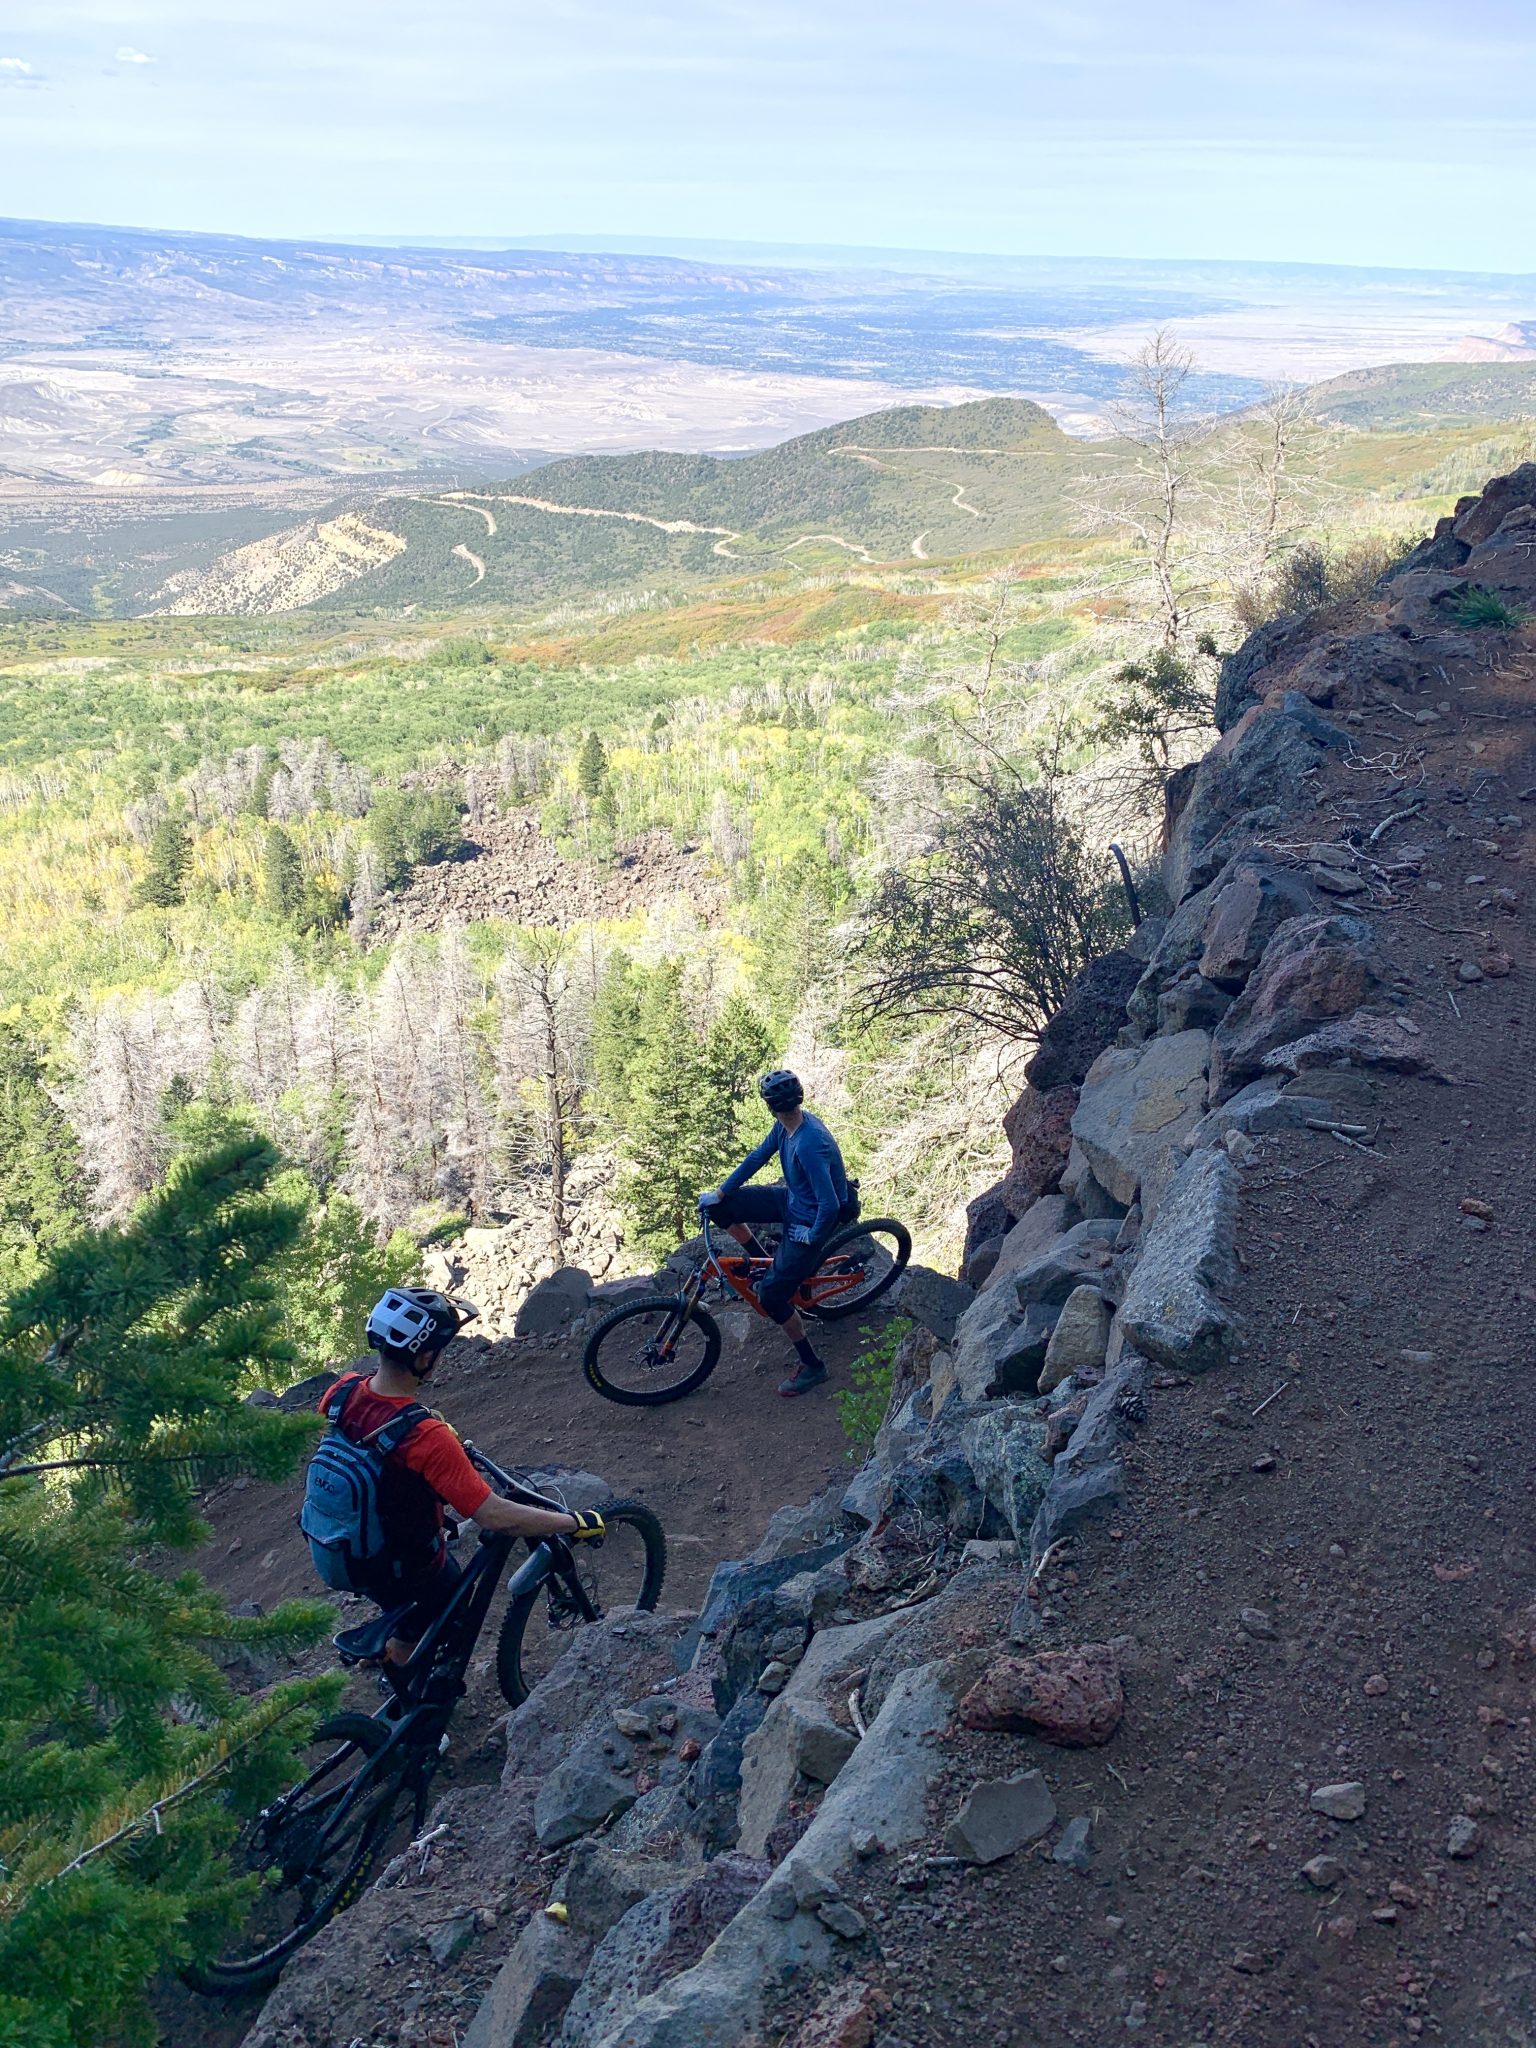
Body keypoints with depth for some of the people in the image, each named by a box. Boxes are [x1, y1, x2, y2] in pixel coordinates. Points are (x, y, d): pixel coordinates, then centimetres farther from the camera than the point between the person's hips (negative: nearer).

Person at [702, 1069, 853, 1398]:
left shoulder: (810, 1145, -37)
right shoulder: (786, 1126, -9)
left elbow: (830, 1206, -36)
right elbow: (758, 1158, 5)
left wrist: (813, 1237, -18)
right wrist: (721, 1192, 5)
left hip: (809, 1221, -9)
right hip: (792, 1200, 9)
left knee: (772, 1298, -7)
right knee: (719, 1207, 3)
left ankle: (812, 1367, 12)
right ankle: (769, 1263, 23)